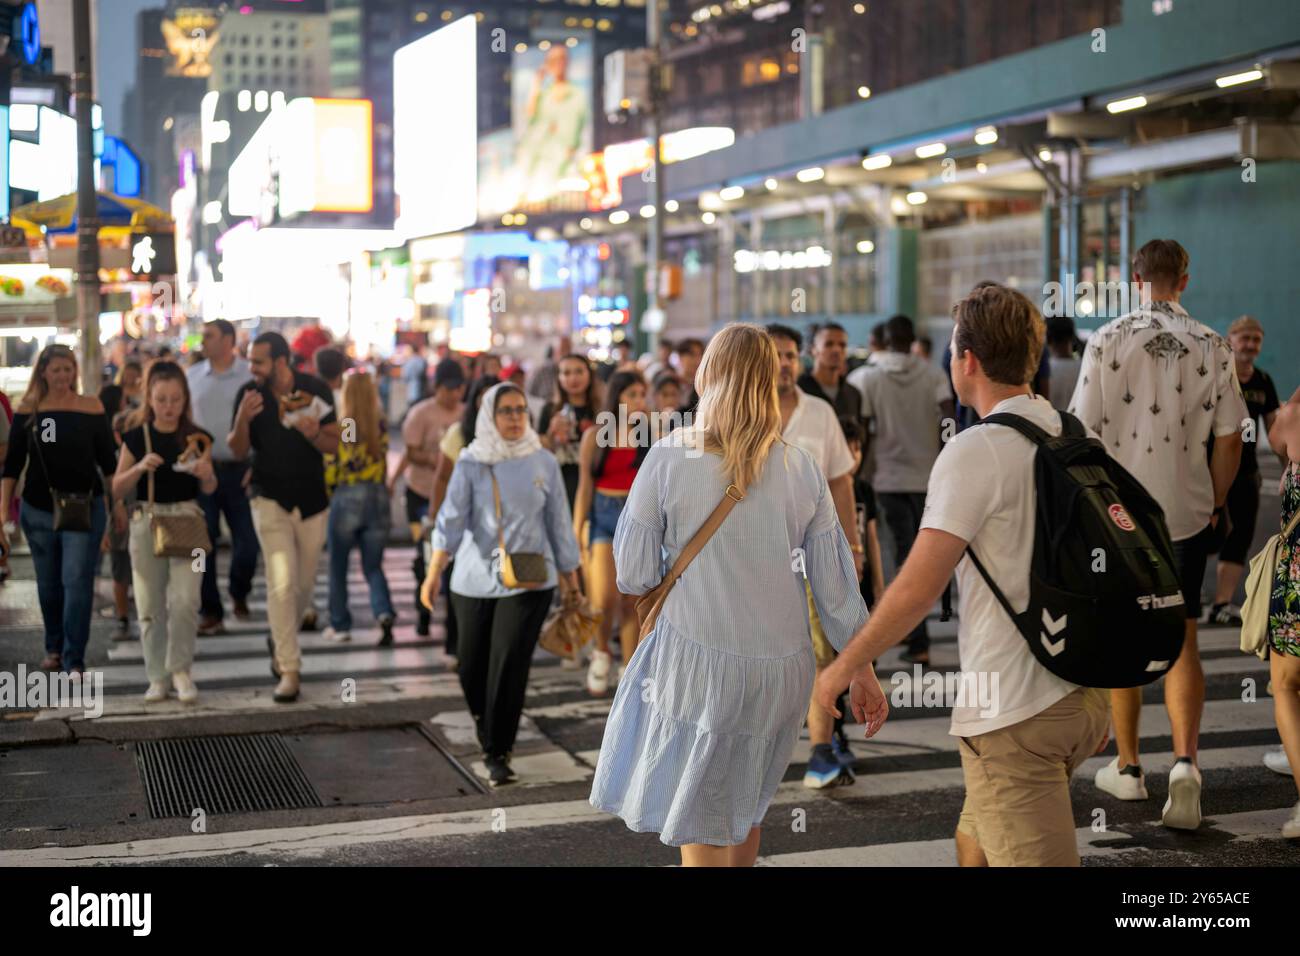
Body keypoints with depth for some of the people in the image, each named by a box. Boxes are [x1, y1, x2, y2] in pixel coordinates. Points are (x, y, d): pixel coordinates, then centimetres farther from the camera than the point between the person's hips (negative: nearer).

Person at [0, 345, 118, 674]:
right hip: (38, 511, 2)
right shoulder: (28, 410, 0)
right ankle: (54, 648, 34)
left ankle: (74, 660, -4)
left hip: (85, 508, -2)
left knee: (77, 583, -9)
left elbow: (107, 460, 5)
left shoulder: (92, 407, -2)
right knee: (48, 585, 15)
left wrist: (119, 503, 4)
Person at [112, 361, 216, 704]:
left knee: (185, 600, -12)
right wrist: (140, 467, -16)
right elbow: (117, 489, 2)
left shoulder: (197, 437, 2)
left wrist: (205, 473, -16)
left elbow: (209, 489, 7)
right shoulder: (136, 437, 2)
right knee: (150, 605, 4)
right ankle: (158, 677, 16)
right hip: (146, 521, 1)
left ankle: (180, 669, 5)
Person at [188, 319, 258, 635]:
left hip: (239, 469, -2)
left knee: (247, 541, -1)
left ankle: (239, 594, 27)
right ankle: (210, 611, 10)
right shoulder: (192, 376, 8)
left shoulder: (250, 376, -2)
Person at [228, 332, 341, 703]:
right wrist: (243, 419, -20)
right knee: (282, 582, -12)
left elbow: (334, 445, -3)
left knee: (303, 584, 12)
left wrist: (313, 434, -25)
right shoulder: (249, 394, -6)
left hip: (312, 500, 2)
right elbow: (238, 450, -1)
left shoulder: (315, 390, -7)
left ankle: (281, 642, 39)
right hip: (271, 499, -1)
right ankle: (289, 669, -8)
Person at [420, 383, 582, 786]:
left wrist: (572, 581, 12)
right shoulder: (471, 463, -1)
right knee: (472, 668, 7)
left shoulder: (543, 462, 4)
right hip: (475, 580, 0)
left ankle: (498, 754, 3)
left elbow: (558, 523, 10)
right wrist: (434, 573, -21)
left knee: (509, 667, -8)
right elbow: (451, 517, -10)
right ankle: (489, 732, 35)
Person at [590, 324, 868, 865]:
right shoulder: (802, 468, -1)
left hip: (699, 665, -3)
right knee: (746, 808, 25)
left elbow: (634, 577, -6)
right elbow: (834, 586, 2)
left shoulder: (668, 460, -8)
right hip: (783, 670, 4)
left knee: (702, 838, 6)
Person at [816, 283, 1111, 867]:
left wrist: (849, 665, -6)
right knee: (975, 840, 25)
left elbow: (917, 589, -19)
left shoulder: (975, 452, -15)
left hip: (1013, 711, -8)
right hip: (1080, 697, 8)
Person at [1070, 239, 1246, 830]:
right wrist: (1215, 503, 15)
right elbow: (1229, 439, 1)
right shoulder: (1212, 346, -2)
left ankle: (1127, 768, 20)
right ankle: (1185, 760, -9)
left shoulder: (1107, 341, -8)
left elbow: (1083, 431, -7)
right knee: (1182, 641, 9)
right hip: (1187, 514, 1)